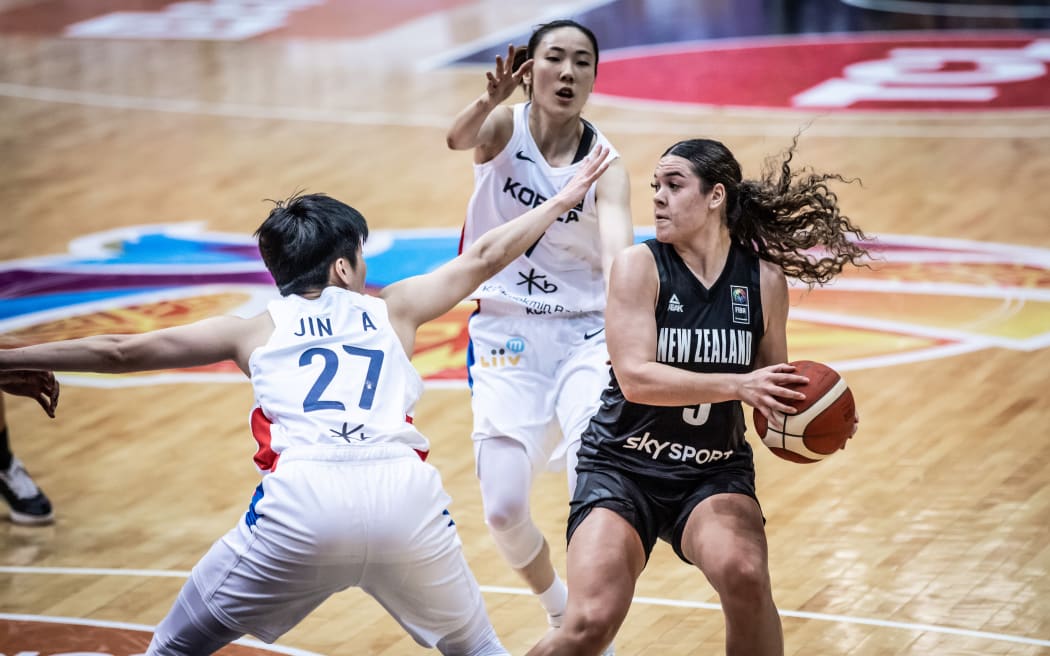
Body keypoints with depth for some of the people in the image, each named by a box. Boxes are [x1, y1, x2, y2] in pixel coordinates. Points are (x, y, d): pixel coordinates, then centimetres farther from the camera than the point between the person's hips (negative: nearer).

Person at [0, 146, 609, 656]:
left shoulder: (256, 330, 23)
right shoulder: (390, 310, 26)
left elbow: (120, 351, 23)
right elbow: (484, 258, 34)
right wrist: (562, 200, 48)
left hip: (303, 501, -1)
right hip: (406, 495, 1)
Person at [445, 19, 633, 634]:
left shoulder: (605, 164, -11)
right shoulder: (504, 127, -7)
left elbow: (618, 253, -28)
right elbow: (459, 139, -31)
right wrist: (489, 100, -54)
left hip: (584, 335, -1)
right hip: (506, 335, 1)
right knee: (505, 510, -4)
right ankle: (559, 608, 27)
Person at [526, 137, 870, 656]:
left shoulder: (763, 277, 0)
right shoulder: (640, 266, -9)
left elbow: (774, 386, 10)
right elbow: (635, 378, -21)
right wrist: (736, 385, -31)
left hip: (715, 472, 2)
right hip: (623, 468, -2)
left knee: (744, 574, -30)